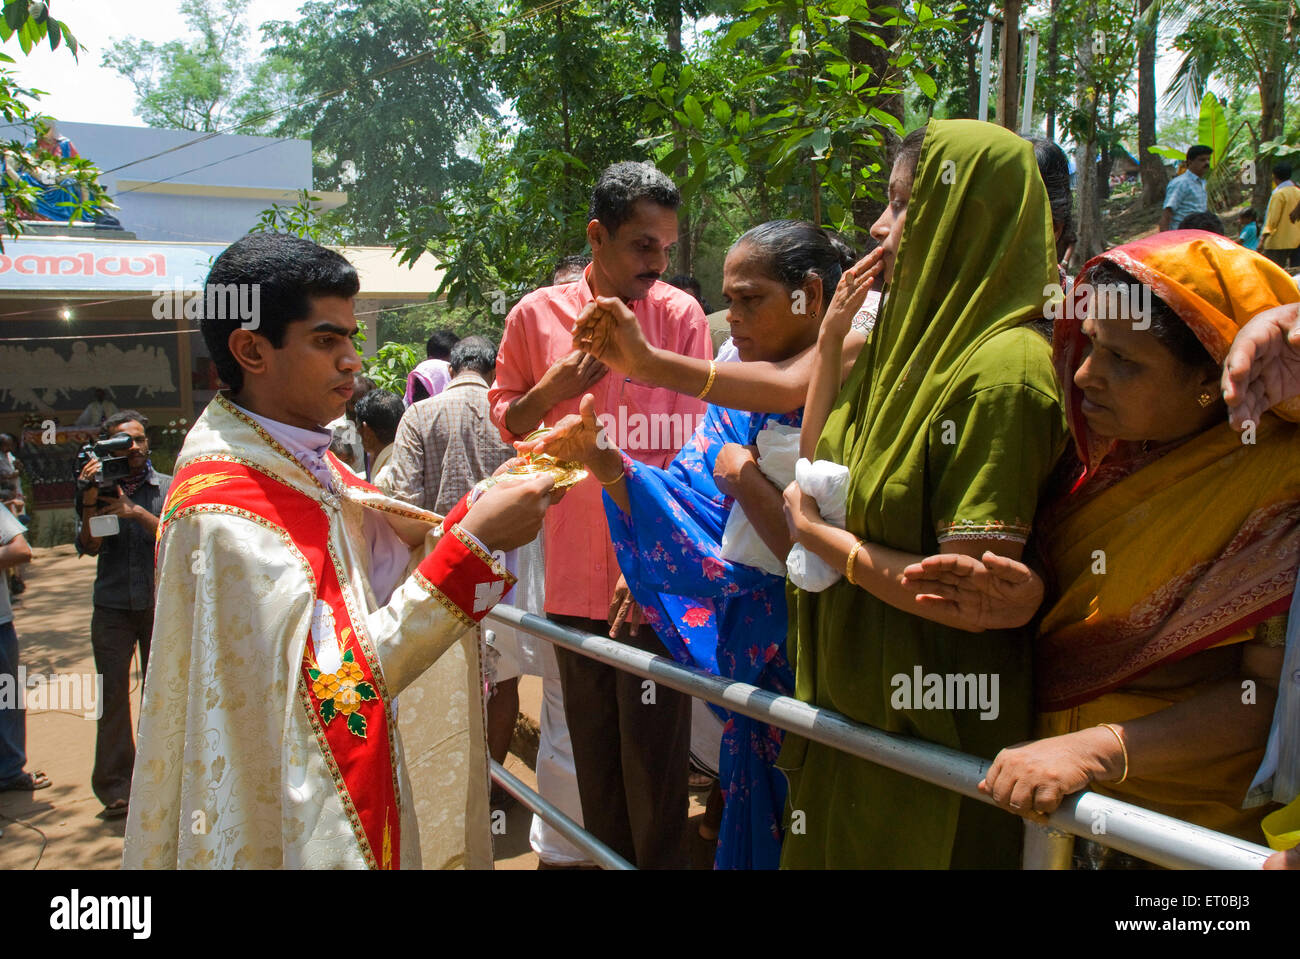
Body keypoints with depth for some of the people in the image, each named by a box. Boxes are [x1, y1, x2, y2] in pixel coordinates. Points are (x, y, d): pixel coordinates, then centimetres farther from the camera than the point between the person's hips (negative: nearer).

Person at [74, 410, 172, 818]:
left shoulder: (167, 487, 4)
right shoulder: (98, 487, 6)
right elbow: (89, 547, -3)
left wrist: (136, 512, -22)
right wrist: (89, 503, -18)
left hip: (159, 603, 0)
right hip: (112, 606, 1)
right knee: (112, 693, -1)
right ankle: (115, 787, 6)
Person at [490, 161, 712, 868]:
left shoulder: (681, 314, -2)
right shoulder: (537, 314, 2)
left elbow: (691, 445, -2)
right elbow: (506, 419, 13)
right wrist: (553, 386, -8)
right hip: (574, 568, 2)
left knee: (655, 750, 4)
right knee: (593, 747, 14)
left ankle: (660, 860, 23)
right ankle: (608, 856, 33)